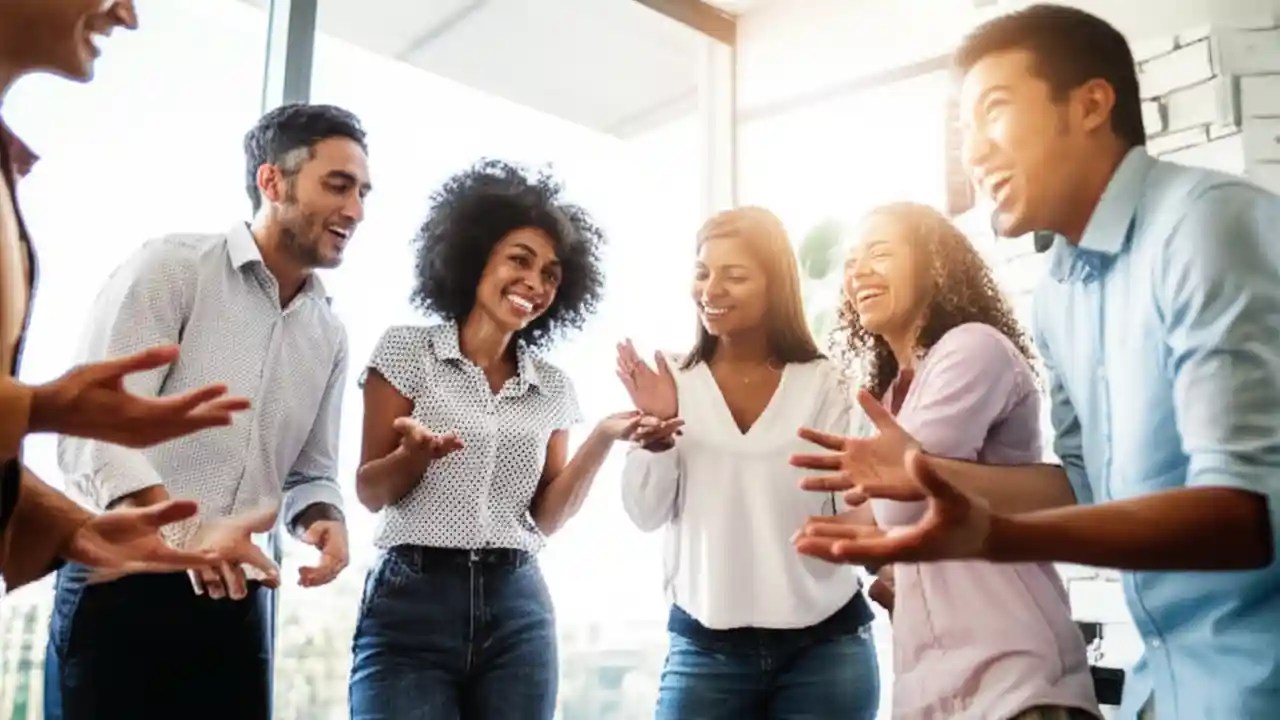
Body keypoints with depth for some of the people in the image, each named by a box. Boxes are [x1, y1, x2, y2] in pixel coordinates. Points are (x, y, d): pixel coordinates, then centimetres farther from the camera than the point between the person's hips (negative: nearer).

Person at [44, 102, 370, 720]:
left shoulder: (329, 333, 11)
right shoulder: (171, 267, -6)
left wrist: (324, 520, -8)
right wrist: (183, 532, -30)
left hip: (237, 600, 5)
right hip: (121, 583, -5)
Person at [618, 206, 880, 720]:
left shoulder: (823, 383, -1)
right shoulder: (674, 383, 0)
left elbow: (854, 505, 1)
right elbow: (646, 514, -4)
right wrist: (656, 428, -17)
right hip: (704, 647, 0)